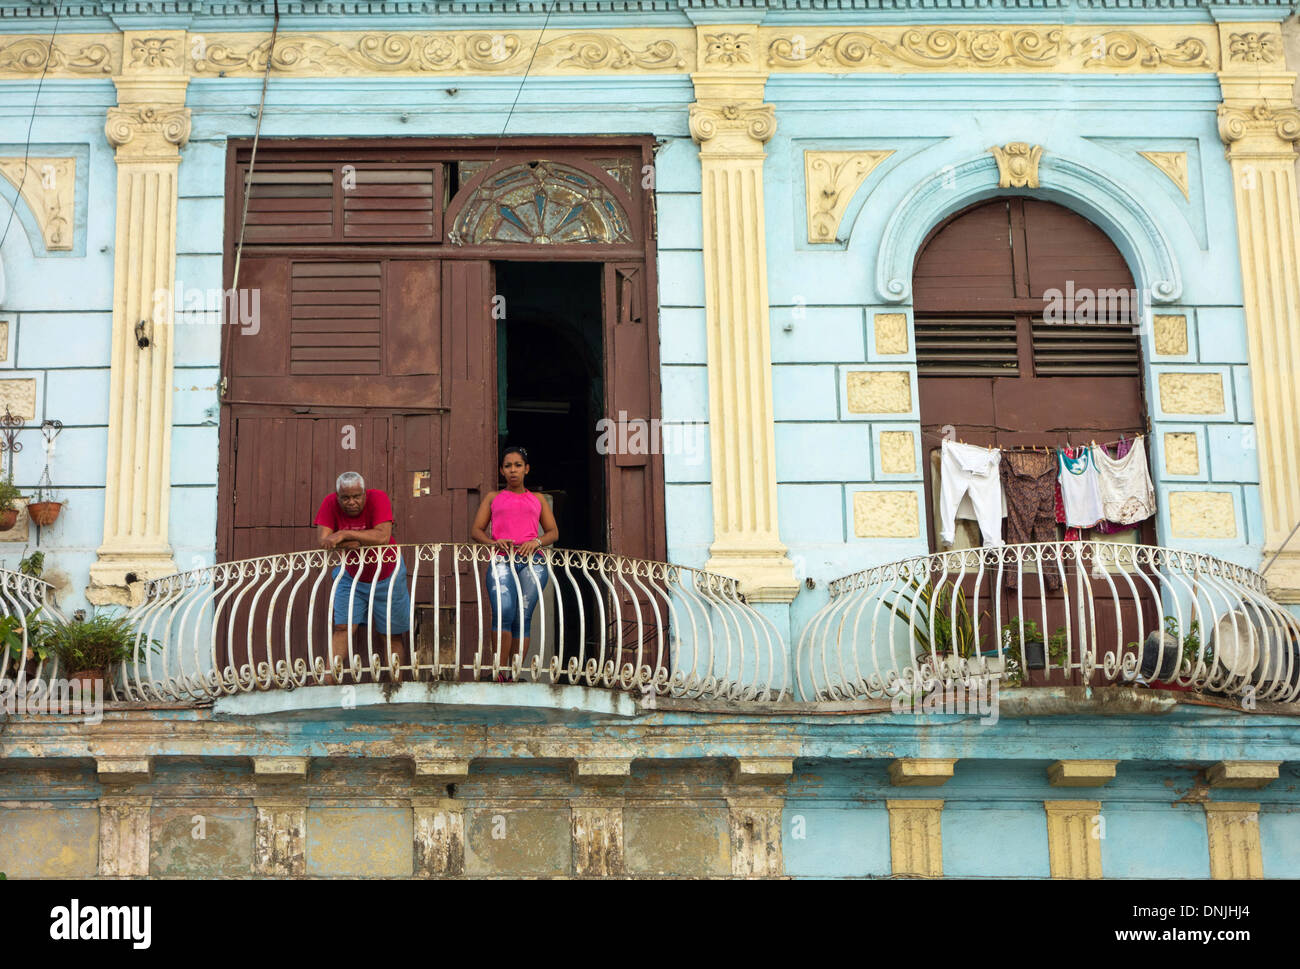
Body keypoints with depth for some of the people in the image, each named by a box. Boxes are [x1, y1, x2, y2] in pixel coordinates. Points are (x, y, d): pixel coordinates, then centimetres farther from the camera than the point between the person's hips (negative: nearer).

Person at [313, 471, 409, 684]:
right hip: (351, 576, 1)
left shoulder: (378, 498, -21)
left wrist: (345, 535, -33)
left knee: (392, 635, 4)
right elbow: (323, 539, -22)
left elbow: (383, 536, -32)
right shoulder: (331, 503, -14)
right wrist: (361, 542, -28)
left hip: (386, 575, -1)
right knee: (342, 627, -8)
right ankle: (328, 680, -9)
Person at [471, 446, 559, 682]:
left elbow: (553, 532, 17)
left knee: (523, 618, -7)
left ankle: (515, 676, -6)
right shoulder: (493, 497, 22)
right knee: (503, 614, -20)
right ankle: (500, 675, -21)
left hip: (532, 562, 1)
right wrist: (492, 542, -8)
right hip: (501, 560, -1)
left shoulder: (537, 499, 23)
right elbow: (476, 529, 14)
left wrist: (536, 542, -5)